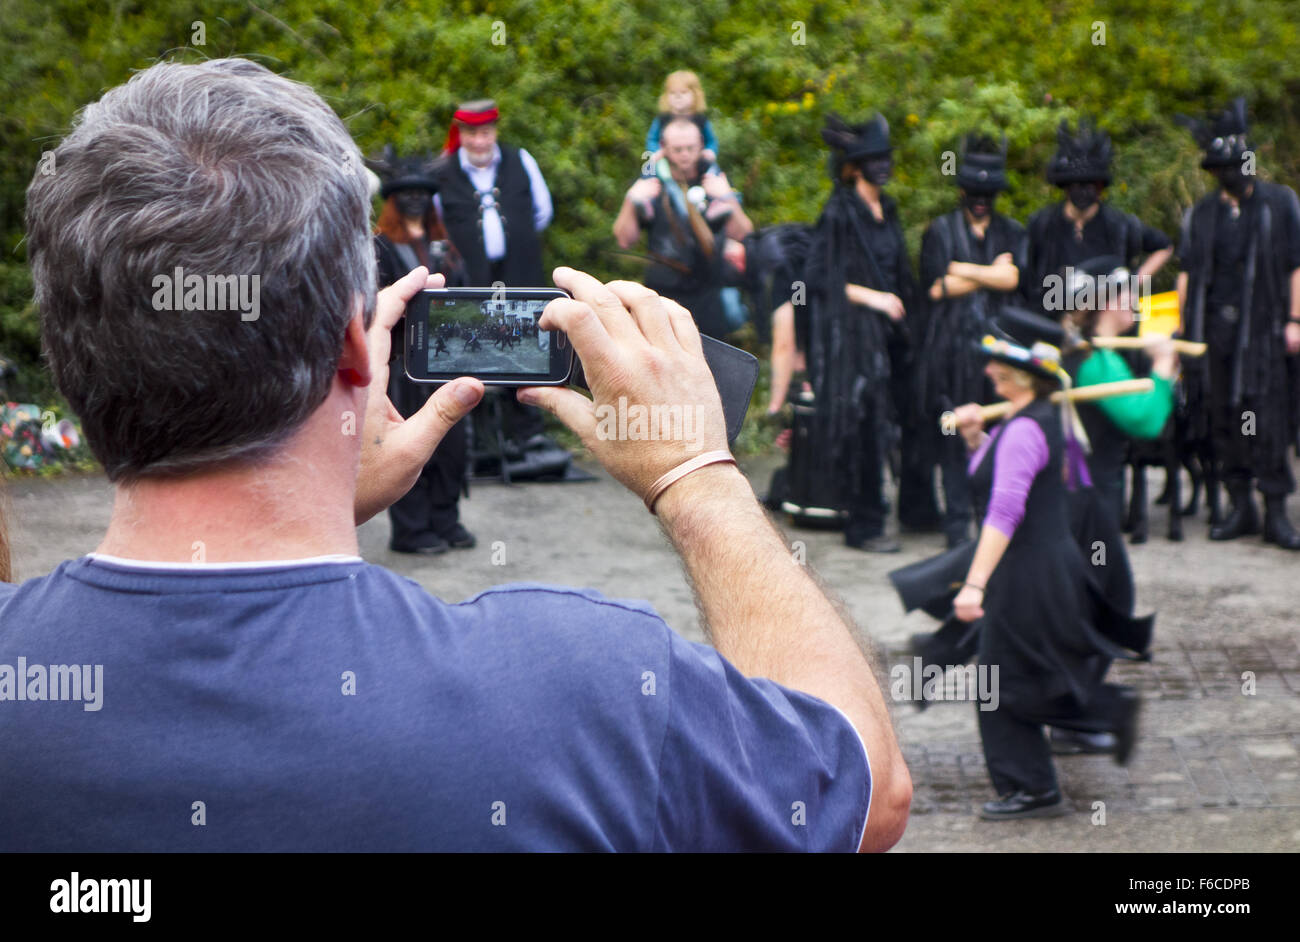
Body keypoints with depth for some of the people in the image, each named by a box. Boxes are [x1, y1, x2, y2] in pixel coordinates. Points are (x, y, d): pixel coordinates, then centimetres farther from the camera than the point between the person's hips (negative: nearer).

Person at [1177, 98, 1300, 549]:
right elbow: (1187, 274, 15)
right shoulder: (1200, 215, 13)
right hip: (1215, 332, 3)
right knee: (1224, 419, 5)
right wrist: (1185, 329, 7)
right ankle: (1240, 507, 13)